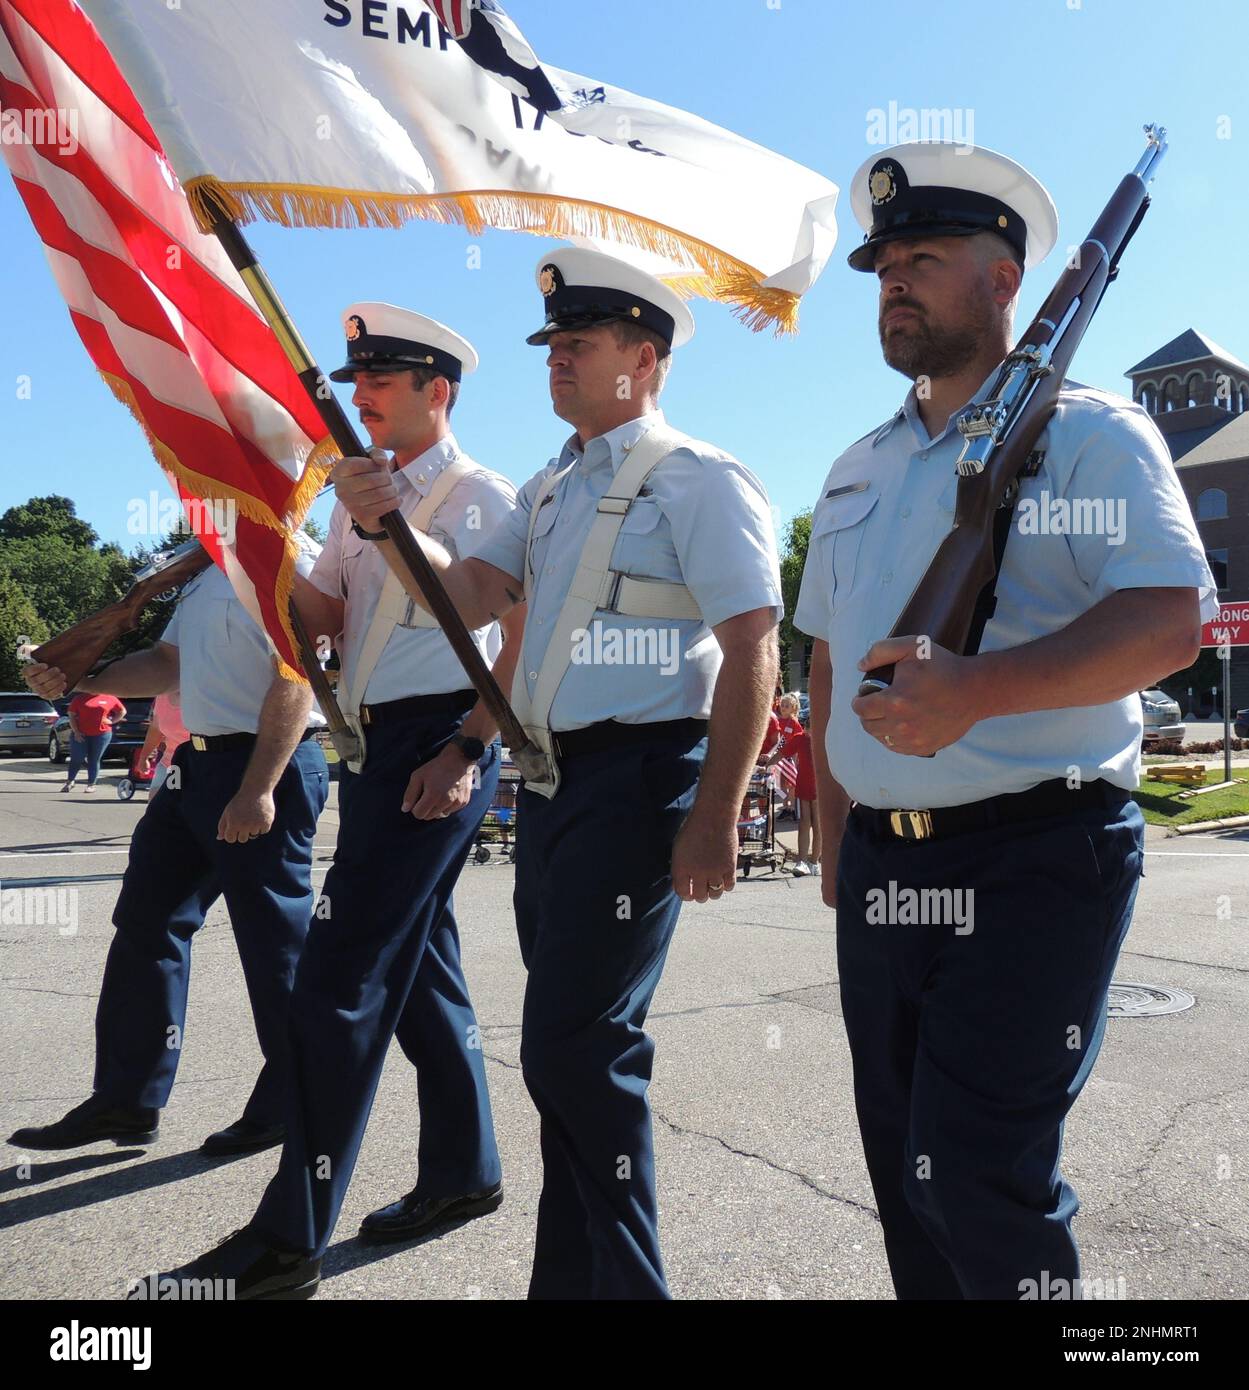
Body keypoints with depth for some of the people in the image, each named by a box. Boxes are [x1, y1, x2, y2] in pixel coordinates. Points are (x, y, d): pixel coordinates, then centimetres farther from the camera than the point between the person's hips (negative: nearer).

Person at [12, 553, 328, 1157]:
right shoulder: (209, 570, 17)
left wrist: (258, 790, -25)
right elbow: (169, 663, 21)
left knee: (274, 941, 1)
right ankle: (126, 1101, 26)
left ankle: (290, 1107, 19)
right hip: (200, 764, 10)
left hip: (266, 768, -10)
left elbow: (294, 680, -22)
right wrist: (78, 679, 8)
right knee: (146, 920, 13)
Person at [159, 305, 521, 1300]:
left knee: (342, 978, -10)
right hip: (374, 748, 8)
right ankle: (462, 1173, 29)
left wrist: (467, 747, -17)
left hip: (436, 746, -8)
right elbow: (322, 618, 14)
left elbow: (526, 636, -10)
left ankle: (289, 1241, -1)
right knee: (419, 961, 14)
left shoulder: (484, 497, -4)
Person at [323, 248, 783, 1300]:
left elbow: (752, 651, -15)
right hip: (551, 779, 8)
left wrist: (715, 818, -20)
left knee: (578, 1046, -8)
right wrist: (390, 525, -6)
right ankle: (570, 1276, 32)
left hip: (637, 780, -8)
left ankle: (623, 1283, 11)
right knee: (568, 1044, 15)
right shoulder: (552, 488, 19)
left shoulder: (697, 479, -7)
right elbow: (473, 596, 12)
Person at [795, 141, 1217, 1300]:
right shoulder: (859, 471, 17)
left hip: (1034, 862, -6)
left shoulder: (1087, 434, -3)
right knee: (903, 1171, 15)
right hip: (880, 868, 7)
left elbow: (1167, 621, -17)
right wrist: (836, 844, 14)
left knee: (977, 1172, -6)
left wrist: (975, 690, -32)